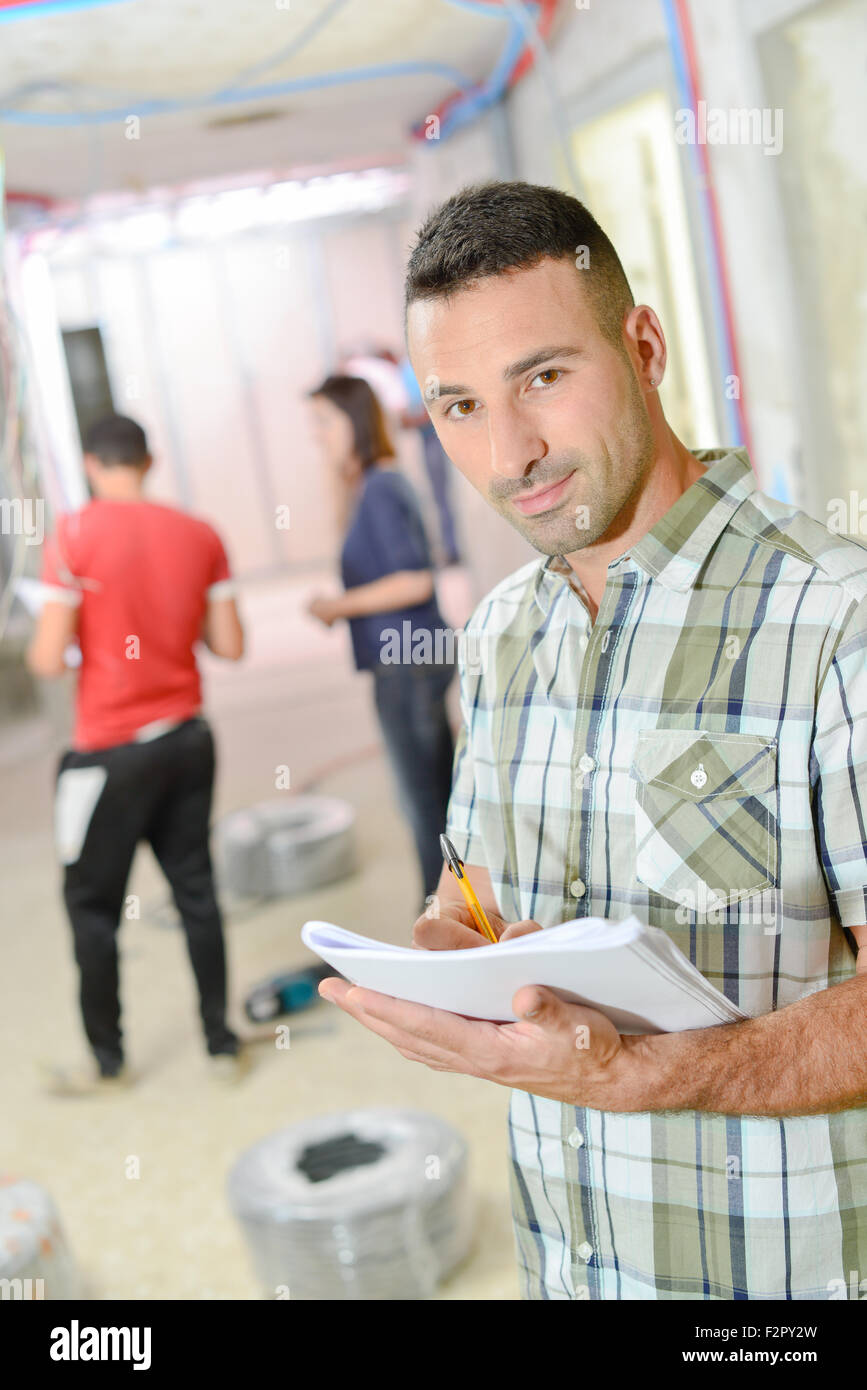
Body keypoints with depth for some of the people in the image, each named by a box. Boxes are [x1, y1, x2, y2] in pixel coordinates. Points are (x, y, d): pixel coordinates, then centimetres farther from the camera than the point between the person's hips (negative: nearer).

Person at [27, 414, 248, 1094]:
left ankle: (107, 1061, 21)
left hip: (113, 750, -4)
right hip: (187, 738, 5)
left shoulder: (76, 534, -13)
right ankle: (223, 1044, 22)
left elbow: (49, 660, -15)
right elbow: (230, 644, 1)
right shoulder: (201, 535, 0)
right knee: (195, 890, 15)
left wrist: (41, 638, 8)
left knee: (93, 903, 10)